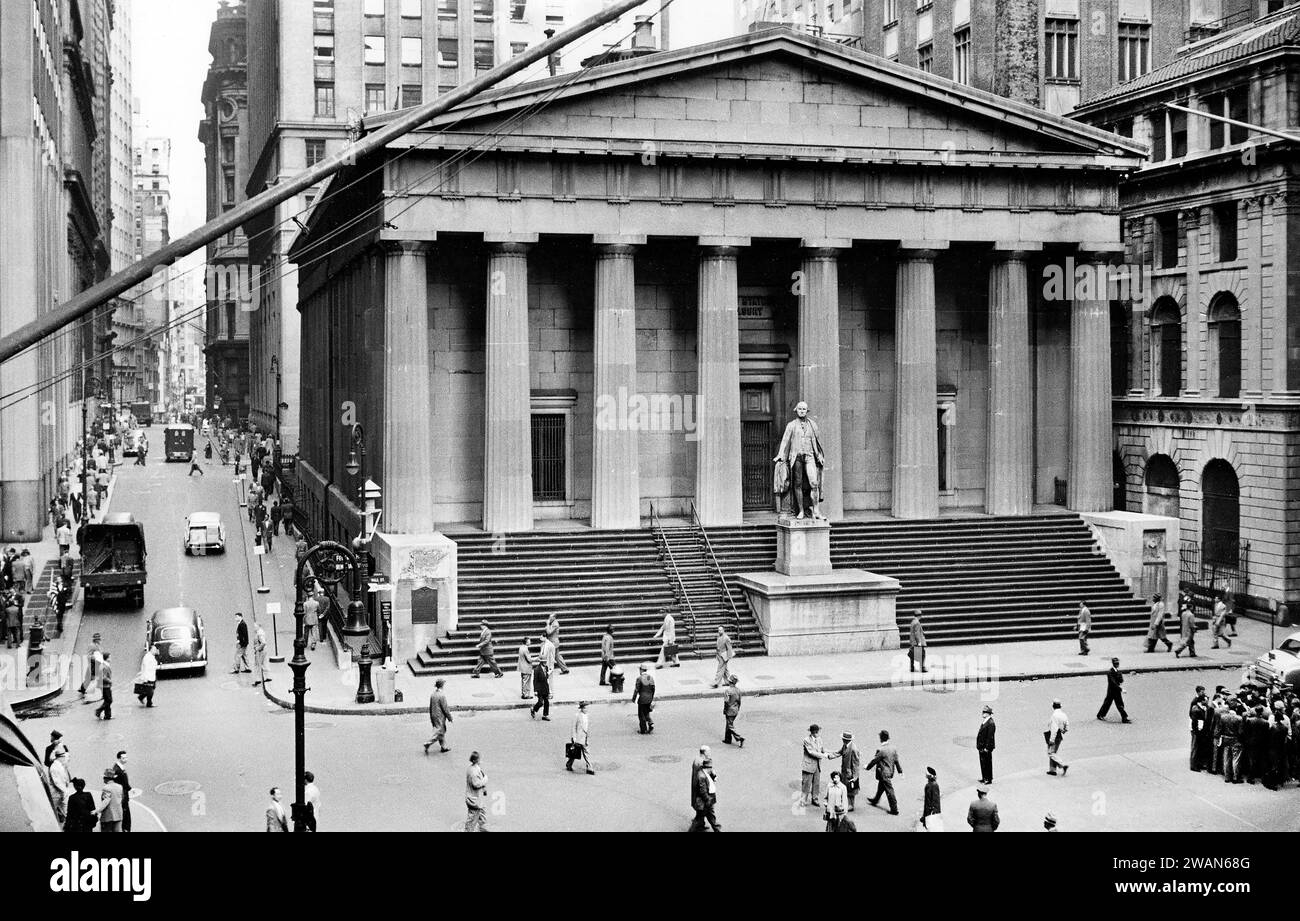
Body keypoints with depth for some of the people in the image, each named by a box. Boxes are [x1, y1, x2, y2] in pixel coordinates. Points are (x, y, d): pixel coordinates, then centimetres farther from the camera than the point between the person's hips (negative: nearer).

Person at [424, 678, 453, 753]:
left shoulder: (432, 694, 2)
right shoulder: (442, 695, -20)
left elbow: (430, 707, 10)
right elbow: (445, 709, -16)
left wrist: (431, 718, 20)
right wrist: (450, 719, -6)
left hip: (434, 716, 8)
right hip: (440, 717, -8)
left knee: (442, 731, 18)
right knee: (439, 732, -1)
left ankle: (443, 747, 26)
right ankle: (427, 744, -10)